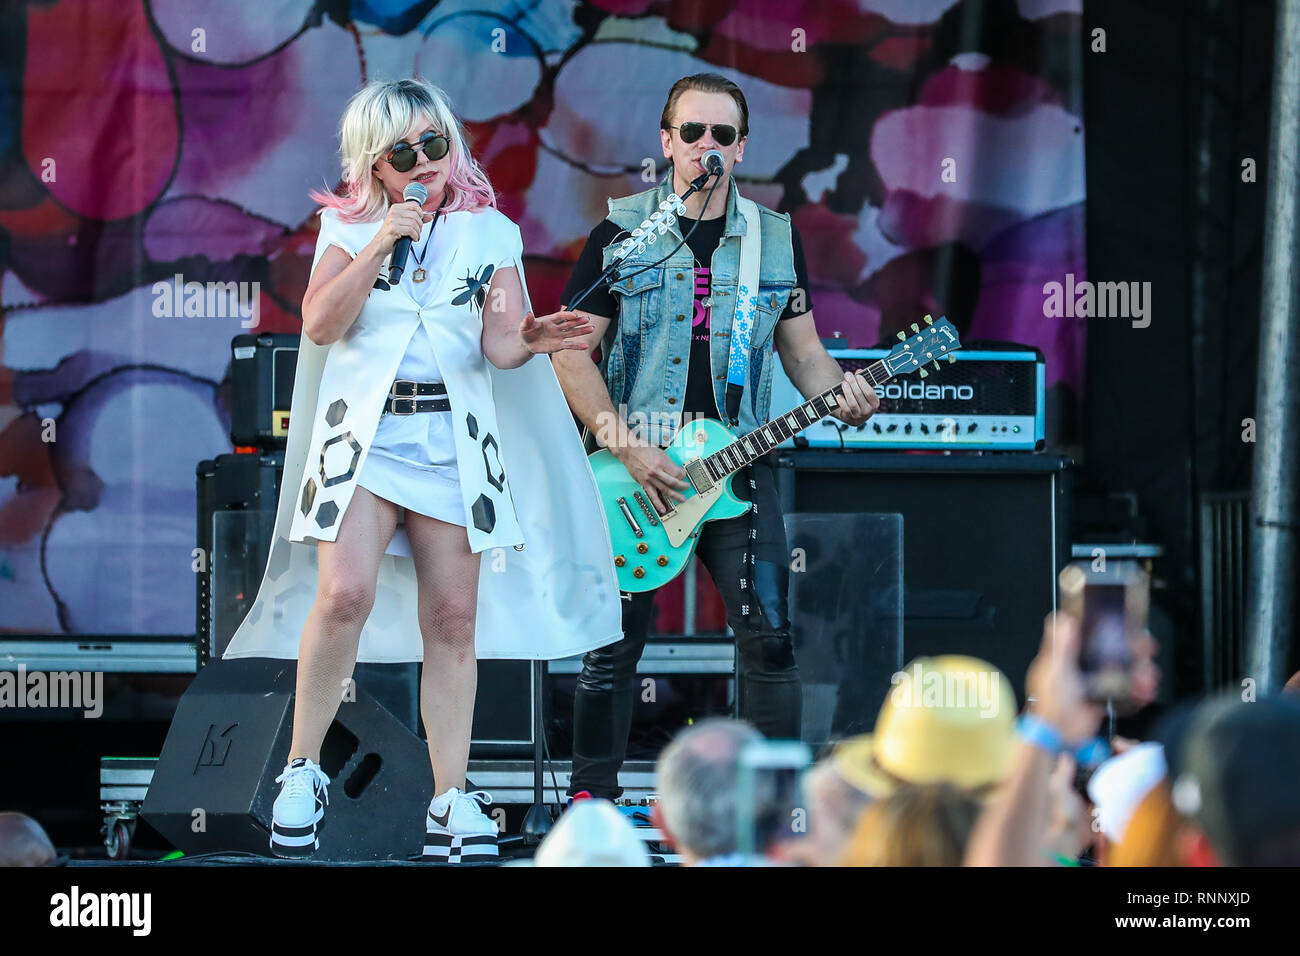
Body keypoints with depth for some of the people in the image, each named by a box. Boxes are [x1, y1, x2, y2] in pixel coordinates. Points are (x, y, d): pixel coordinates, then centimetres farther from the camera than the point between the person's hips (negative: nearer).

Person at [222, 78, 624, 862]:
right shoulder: (350, 227, 8)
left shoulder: (489, 233, 9)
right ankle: (303, 769, -7)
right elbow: (321, 325, -4)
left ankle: (453, 799, 3)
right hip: (363, 432, -2)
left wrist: (529, 341, -23)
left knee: (453, 619, 0)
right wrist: (379, 247, -12)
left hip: (455, 439, 2)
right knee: (345, 593, -20)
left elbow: (498, 342, -1)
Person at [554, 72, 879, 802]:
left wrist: (842, 399, -8)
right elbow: (573, 350, -2)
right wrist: (626, 448, -12)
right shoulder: (622, 235, 0)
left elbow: (802, 349, 15)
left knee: (770, 635, -6)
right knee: (616, 643, 1)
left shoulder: (776, 241, 9)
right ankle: (592, 795, 13)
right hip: (637, 468, -2)